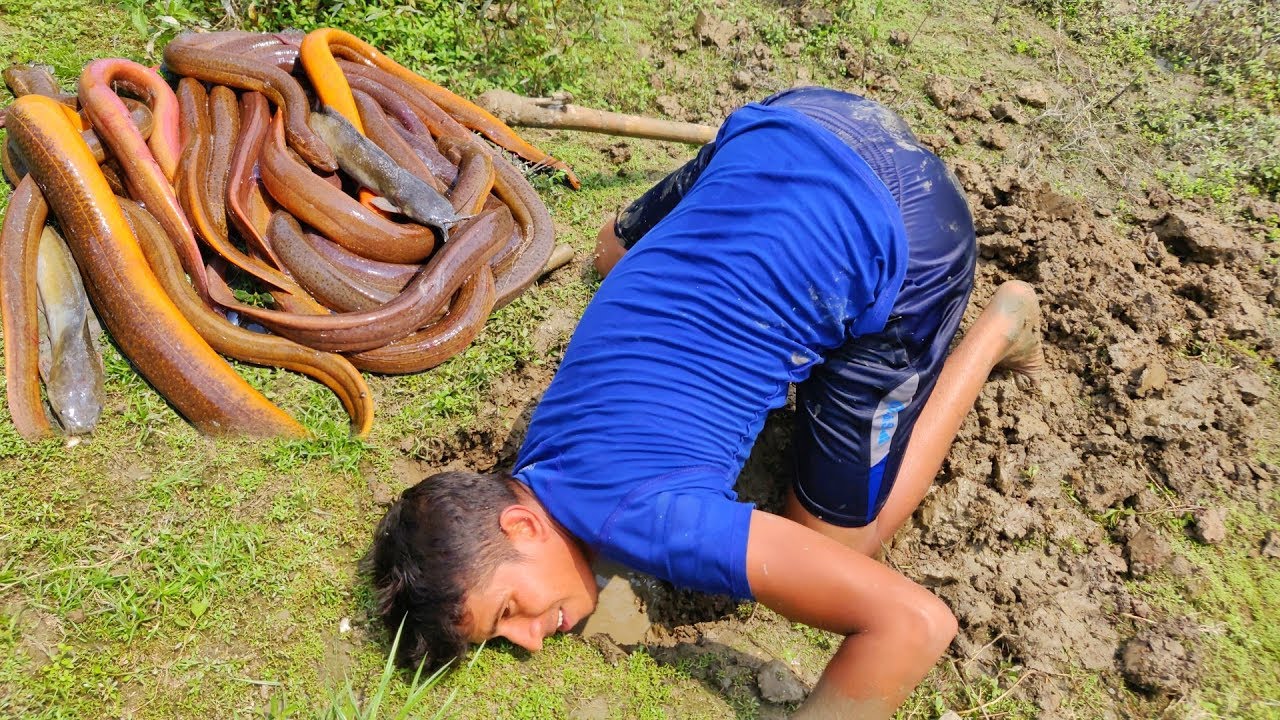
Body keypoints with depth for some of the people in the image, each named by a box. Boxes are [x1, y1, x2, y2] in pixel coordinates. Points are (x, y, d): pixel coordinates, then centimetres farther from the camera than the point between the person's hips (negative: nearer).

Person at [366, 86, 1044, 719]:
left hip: (901, 231, -6)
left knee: (838, 540, 9)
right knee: (617, 248, 31)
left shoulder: (648, 518, -25)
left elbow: (914, 622, -27)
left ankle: (997, 327, 19)